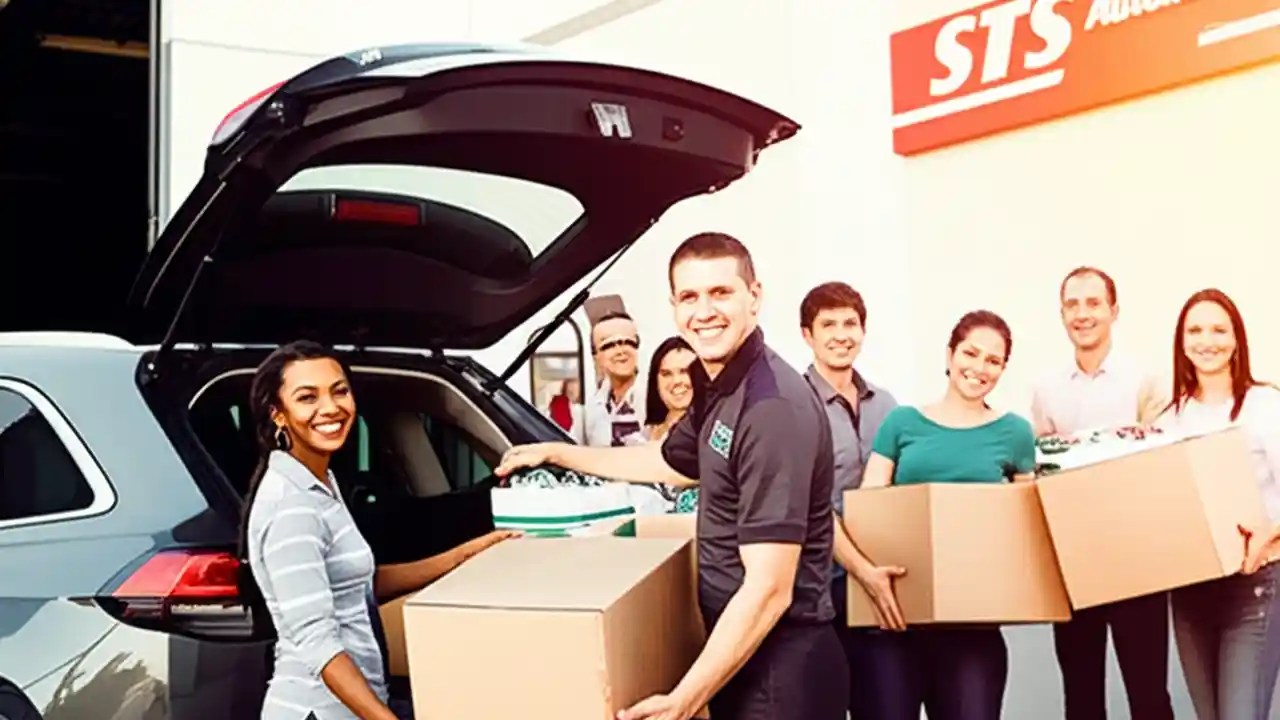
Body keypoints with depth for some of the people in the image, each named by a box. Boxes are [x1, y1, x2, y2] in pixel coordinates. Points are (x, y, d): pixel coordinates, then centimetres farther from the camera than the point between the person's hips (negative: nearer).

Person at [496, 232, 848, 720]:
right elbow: (667, 461, 30)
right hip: (744, 651, 9)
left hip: (781, 665, -9)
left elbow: (769, 589, -27)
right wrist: (557, 453, 33)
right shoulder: (716, 390, 8)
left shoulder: (774, 407, -24)